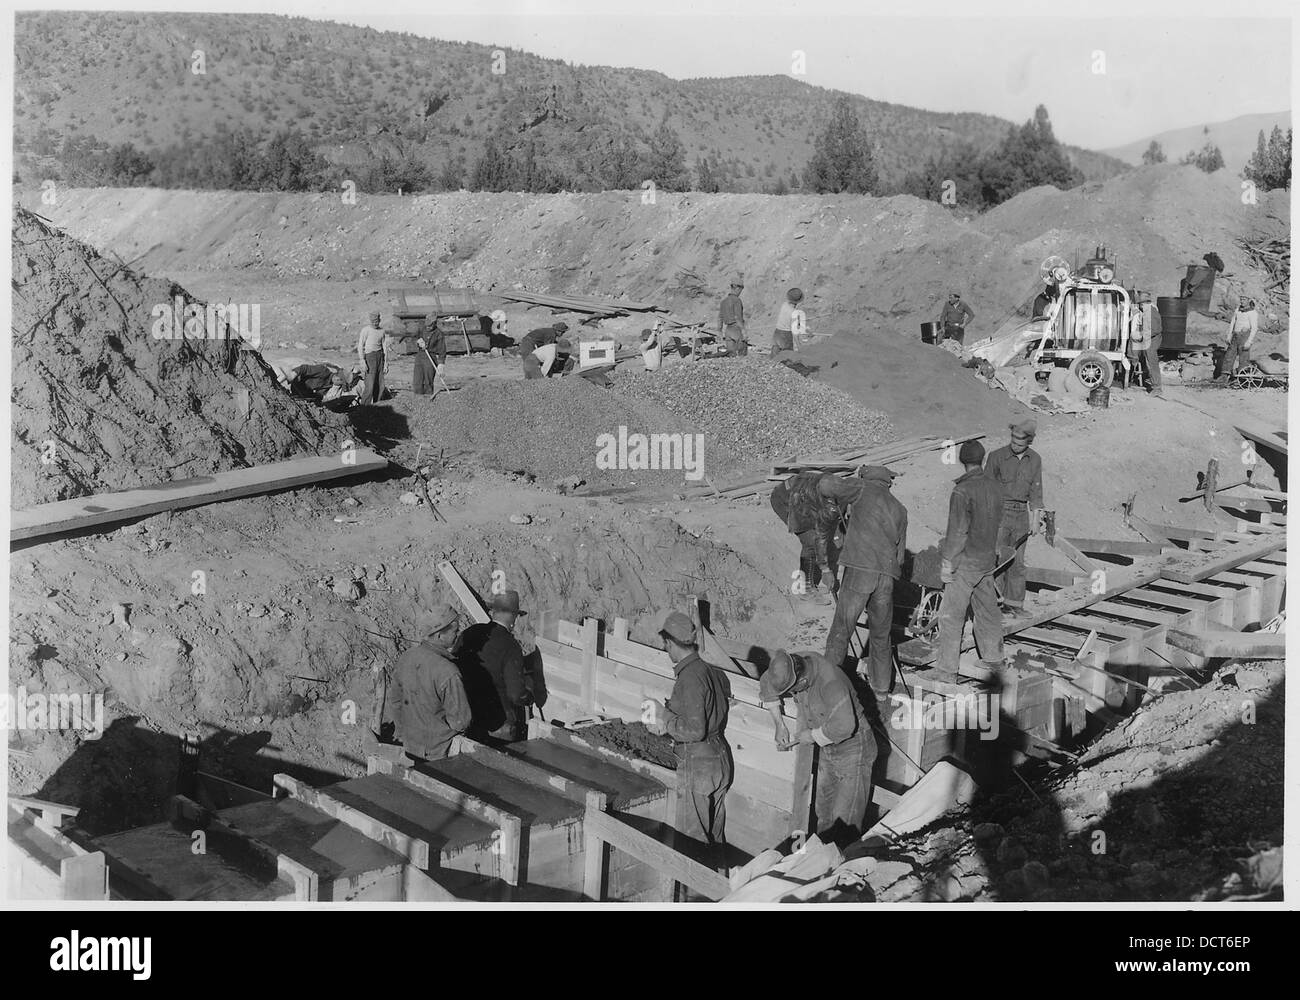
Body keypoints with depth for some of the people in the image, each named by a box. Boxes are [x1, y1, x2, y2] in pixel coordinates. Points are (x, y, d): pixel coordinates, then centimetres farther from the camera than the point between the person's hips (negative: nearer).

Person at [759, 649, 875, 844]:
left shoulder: (829, 682, -35)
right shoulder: (791, 666, -12)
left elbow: (843, 726, -42)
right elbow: (766, 682, 9)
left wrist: (813, 735, -23)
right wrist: (779, 724, 8)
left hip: (853, 749, -8)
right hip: (828, 750, 8)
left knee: (844, 822, -9)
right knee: (823, 812, 16)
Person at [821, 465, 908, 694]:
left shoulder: (865, 489, 10)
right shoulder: (900, 510, 23)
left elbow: (829, 486, -3)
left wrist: (842, 502, 17)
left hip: (859, 570, -4)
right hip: (887, 574, 4)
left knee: (841, 629, 1)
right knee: (880, 632, 18)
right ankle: (881, 684, 24)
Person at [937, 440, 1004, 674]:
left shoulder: (963, 491, -21)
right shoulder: (994, 486, 2)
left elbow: (958, 531, -19)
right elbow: (997, 520, 11)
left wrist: (947, 562, -11)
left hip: (965, 561, -7)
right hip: (988, 558, 7)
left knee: (951, 614, 0)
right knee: (987, 608, 19)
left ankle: (948, 666, 3)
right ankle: (993, 657, 30)